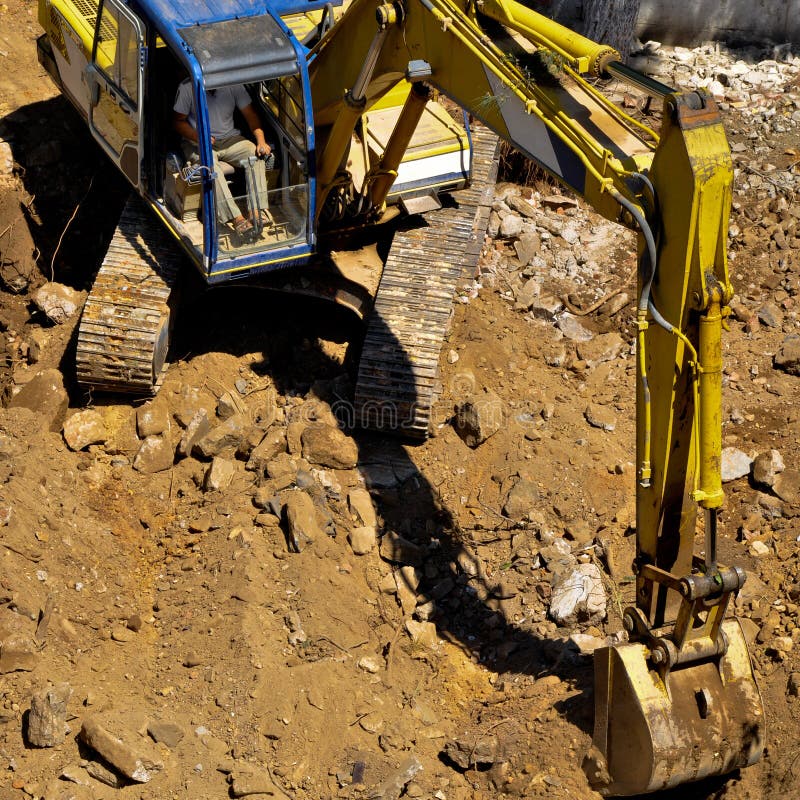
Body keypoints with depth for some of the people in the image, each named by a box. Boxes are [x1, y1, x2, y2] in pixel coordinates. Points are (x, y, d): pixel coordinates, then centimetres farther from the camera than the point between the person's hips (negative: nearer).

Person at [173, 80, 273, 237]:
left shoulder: (234, 85, -2)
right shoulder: (187, 88, -9)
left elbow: (251, 115, 2)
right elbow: (178, 121, -3)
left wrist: (261, 141, -13)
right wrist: (198, 137, -20)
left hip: (230, 139, 3)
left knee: (256, 154, -25)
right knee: (210, 164, -36)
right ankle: (236, 218, -45)